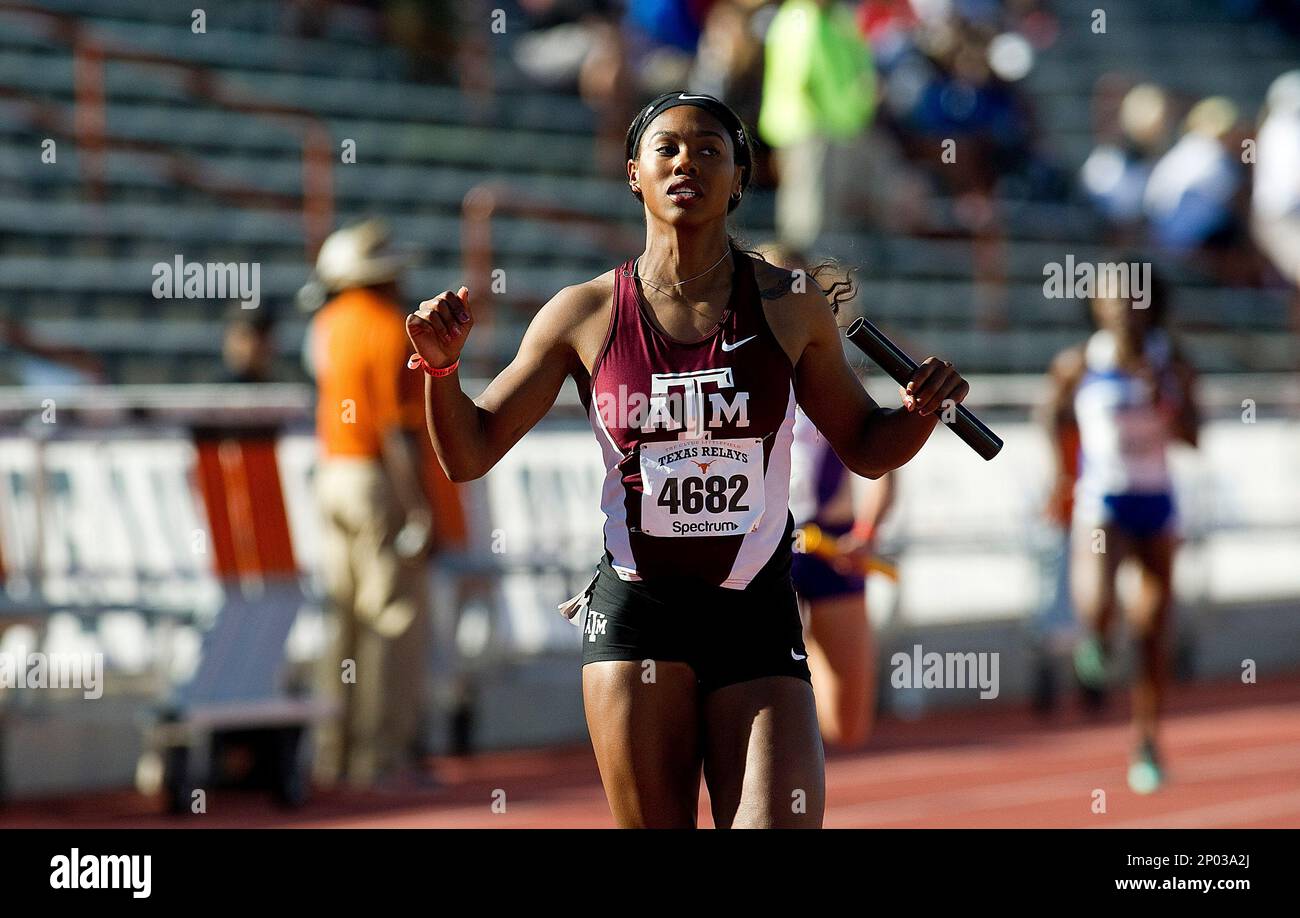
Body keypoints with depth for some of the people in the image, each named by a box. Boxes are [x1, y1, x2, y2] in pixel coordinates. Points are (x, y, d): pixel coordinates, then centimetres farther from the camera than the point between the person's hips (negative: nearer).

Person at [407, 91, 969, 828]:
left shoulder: (794, 309, 5)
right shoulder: (585, 314, 3)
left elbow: (866, 448, 17)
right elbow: (469, 455, 8)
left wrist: (923, 409, -4)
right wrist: (441, 366, -11)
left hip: (759, 625, 0)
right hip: (637, 613, 0)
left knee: (782, 822, -17)